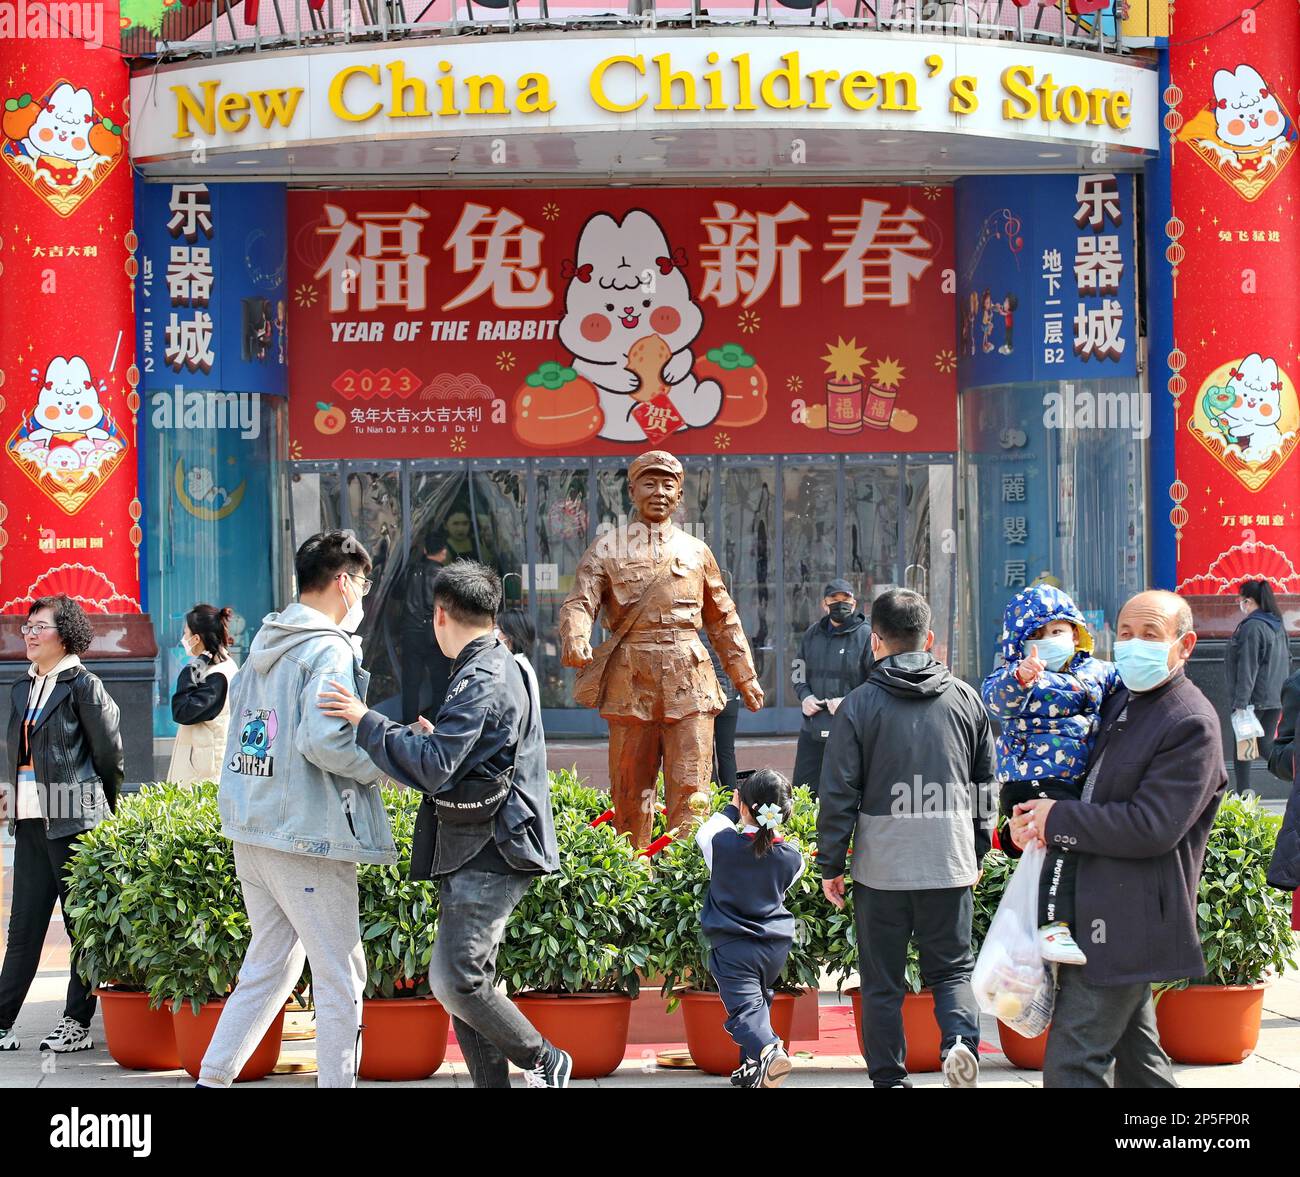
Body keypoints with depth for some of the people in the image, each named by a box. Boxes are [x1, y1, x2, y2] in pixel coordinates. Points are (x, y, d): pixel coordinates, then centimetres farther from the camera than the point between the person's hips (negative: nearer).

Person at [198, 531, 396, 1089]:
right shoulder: (330, 650, -13)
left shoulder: (264, 644, 13)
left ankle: (211, 1079, 15)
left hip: (249, 830, 9)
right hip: (307, 836, -9)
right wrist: (379, 766, -9)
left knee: (268, 967, 17)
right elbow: (324, 741, -24)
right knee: (340, 979, 0)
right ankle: (337, 1082, 2)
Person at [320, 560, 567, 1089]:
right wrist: (436, 737, 30)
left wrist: (366, 721, -18)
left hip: (489, 855, -11)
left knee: (454, 981, -12)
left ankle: (544, 1061, 3)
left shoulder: (482, 679, -16)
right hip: (476, 852, 11)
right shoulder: (503, 668, 18)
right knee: (464, 983, 9)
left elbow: (432, 767, -23)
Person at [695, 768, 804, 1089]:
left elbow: (703, 833, 13)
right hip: (775, 946, 4)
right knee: (758, 1000, 25)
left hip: (732, 947, -4)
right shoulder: (791, 858, -1)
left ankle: (767, 1050, -40)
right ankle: (753, 1067, 22)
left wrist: (730, 810, 26)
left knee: (745, 1006, -13)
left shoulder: (723, 845, -9)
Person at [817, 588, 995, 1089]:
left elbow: (839, 795, -5)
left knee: (882, 981, 9)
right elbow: (985, 784, 13)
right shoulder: (965, 699, 5)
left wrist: (830, 865, 4)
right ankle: (961, 1040, -14)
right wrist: (978, 852, 24)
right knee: (952, 970, 12)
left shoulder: (860, 705, -5)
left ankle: (889, 1078, 9)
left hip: (881, 867, -2)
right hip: (951, 863, 2)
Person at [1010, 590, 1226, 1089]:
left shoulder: (1192, 724, -14)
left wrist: (1057, 819, -14)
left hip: (1129, 922, -9)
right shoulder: (1116, 699, 12)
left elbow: (1151, 828, -22)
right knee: (1136, 1057, 18)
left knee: (1070, 1064, -11)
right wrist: (1026, 819, -2)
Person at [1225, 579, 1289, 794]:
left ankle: (1243, 794, 5)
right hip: (1276, 698, 8)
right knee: (1264, 745, 12)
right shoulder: (1278, 625, 11)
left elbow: (1247, 668, -20)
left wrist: (1240, 702, -20)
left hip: (1255, 698, -8)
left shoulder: (1251, 627, -16)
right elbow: (1287, 660, 17)